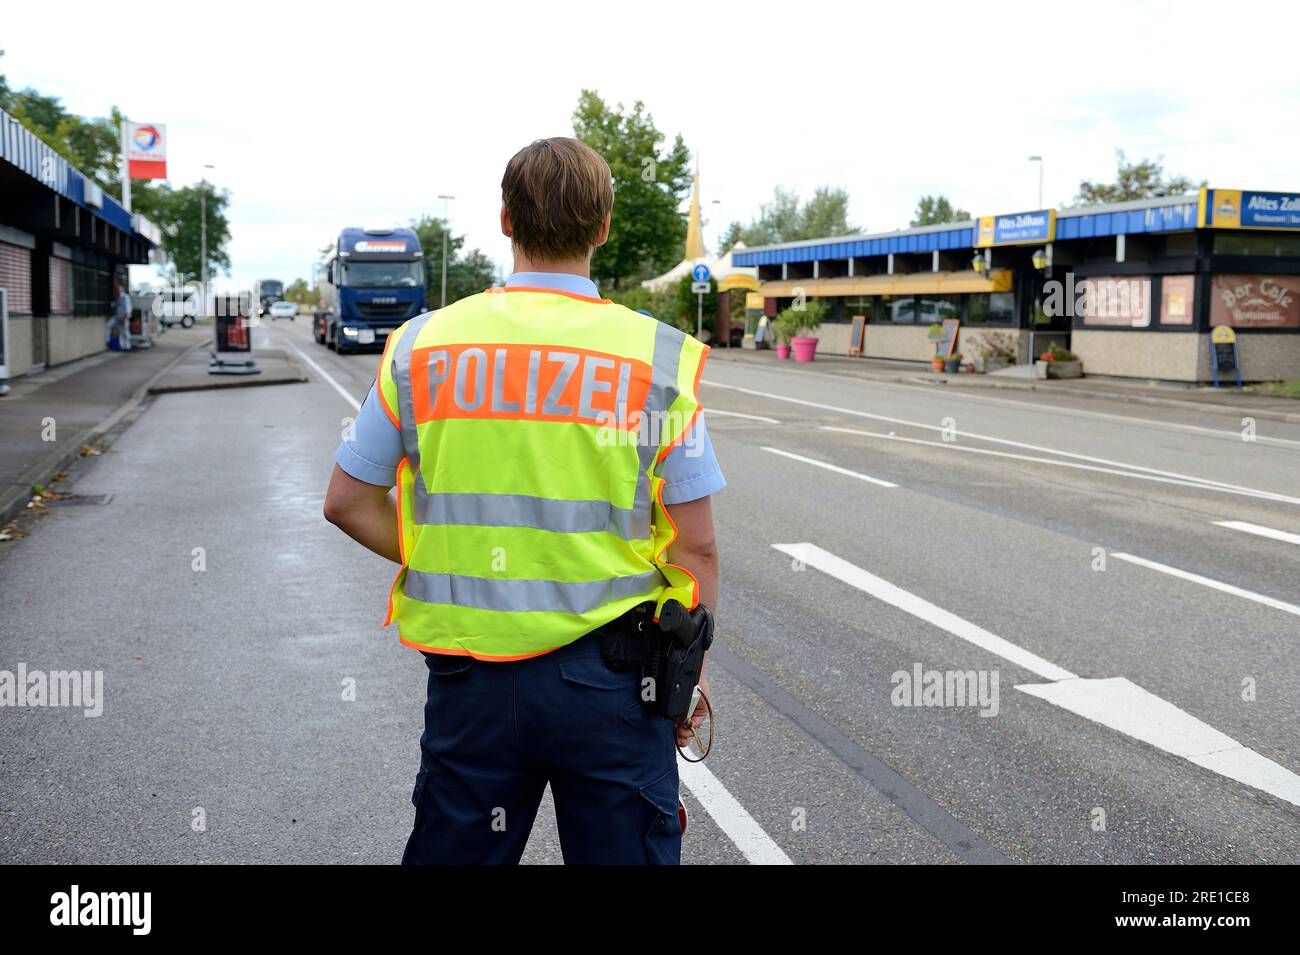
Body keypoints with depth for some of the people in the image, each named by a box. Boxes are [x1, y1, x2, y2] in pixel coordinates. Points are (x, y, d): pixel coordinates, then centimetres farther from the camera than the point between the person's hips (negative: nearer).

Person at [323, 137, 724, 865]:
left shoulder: (423, 345, -1)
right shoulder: (658, 356, -7)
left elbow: (349, 503, 4)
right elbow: (695, 545, -6)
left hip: (470, 678, 2)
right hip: (607, 680, -2)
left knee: (451, 850, 17)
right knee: (625, 851, 13)